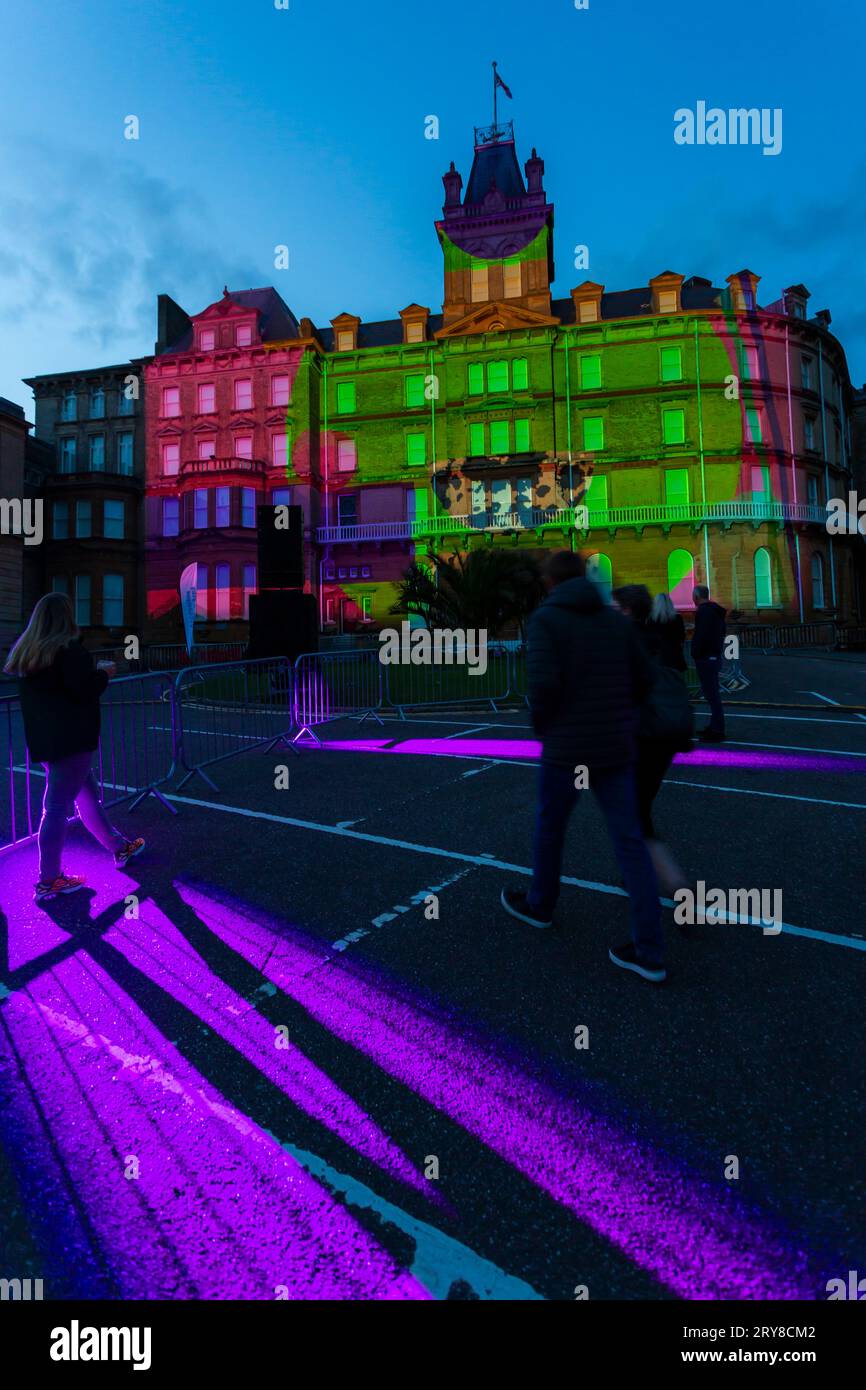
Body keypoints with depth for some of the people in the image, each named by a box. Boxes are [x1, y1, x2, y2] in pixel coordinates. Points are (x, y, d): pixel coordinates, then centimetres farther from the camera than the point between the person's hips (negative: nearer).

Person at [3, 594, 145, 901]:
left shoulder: (27, 652, 10)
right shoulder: (69, 649, -15)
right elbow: (84, 690, -19)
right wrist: (103, 673, -2)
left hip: (43, 739, 9)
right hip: (70, 740, -9)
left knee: (88, 795, 19)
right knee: (58, 806, -3)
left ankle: (119, 847, 33)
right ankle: (49, 881, 5)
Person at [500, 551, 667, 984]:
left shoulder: (544, 619, -8)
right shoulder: (616, 619, 8)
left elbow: (544, 683, -21)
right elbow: (643, 681, 9)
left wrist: (540, 724, -1)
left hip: (567, 747, -5)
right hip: (614, 748, 5)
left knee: (549, 824, 20)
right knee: (629, 842, 5)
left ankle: (539, 903, 41)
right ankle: (649, 952, 6)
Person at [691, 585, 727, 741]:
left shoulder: (703, 611, -15)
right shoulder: (715, 610, 16)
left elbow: (701, 636, -23)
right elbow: (721, 632, 23)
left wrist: (696, 654, -14)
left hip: (705, 658, -10)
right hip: (715, 656, 10)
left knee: (711, 694, -9)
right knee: (712, 693, 16)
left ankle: (717, 730, -8)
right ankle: (714, 727, 24)